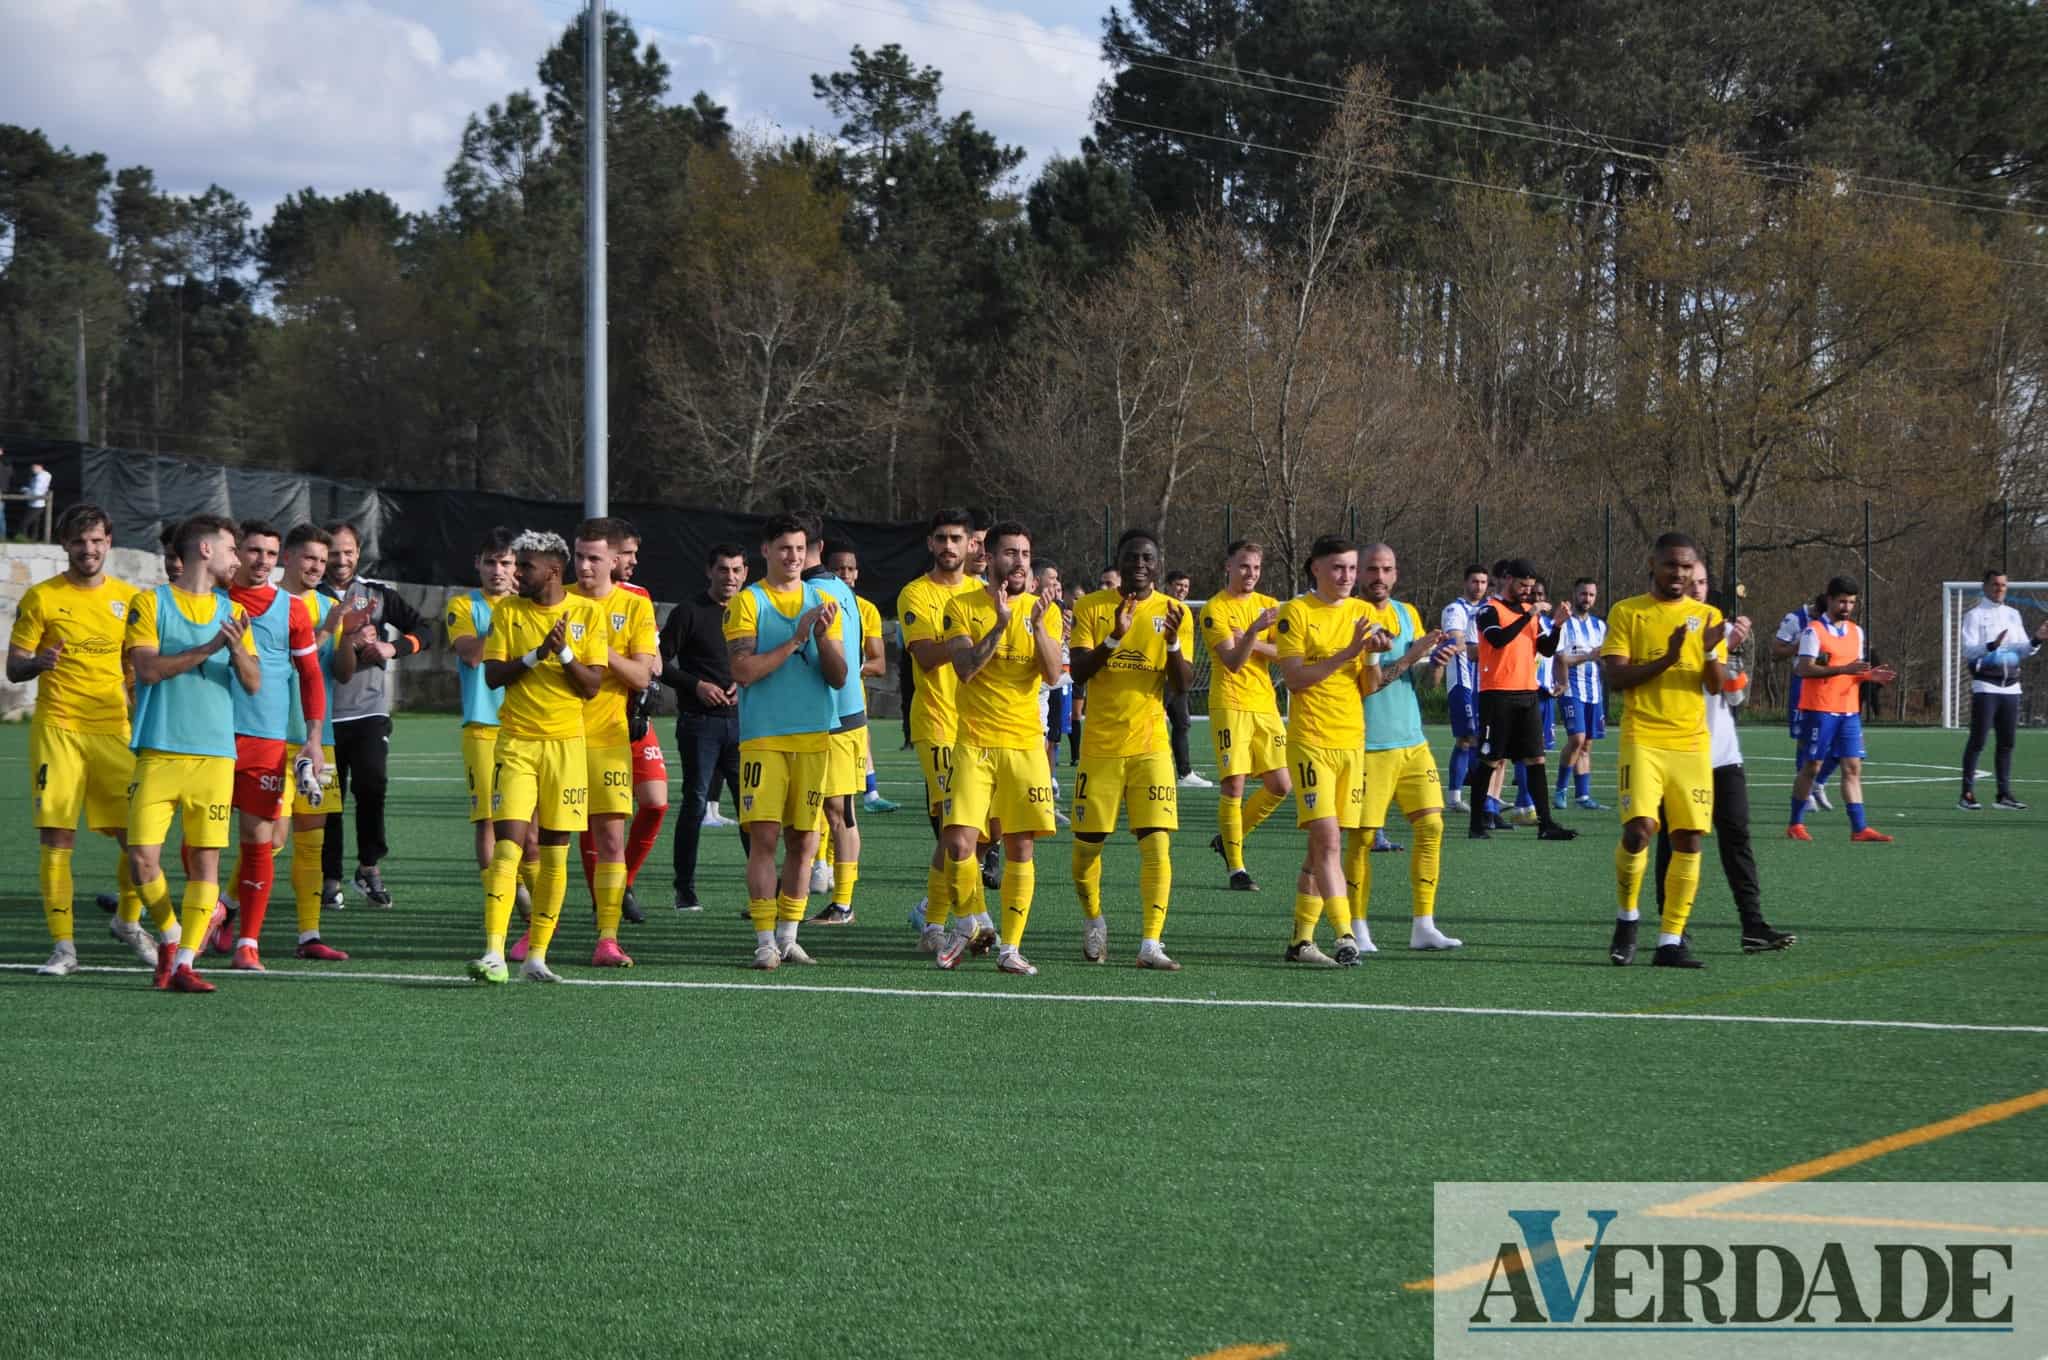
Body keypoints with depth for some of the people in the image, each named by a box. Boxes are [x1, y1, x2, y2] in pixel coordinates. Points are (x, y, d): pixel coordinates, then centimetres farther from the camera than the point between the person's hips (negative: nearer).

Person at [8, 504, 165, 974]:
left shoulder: (129, 599, 10)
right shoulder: (41, 597, 1)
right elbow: (13, 668, 2)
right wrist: (37, 663, -19)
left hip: (115, 730, 2)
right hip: (57, 730, -2)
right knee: (57, 838, -5)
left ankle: (128, 921, 25)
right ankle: (63, 947, 2)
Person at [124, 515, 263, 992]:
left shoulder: (232, 612, 14)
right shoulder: (151, 603, 3)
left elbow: (253, 683, 7)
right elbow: (147, 668, -9)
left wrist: (238, 650, -14)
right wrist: (208, 649, -17)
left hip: (215, 754, 3)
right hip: (159, 752, -3)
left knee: (205, 858, -3)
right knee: (142, 854, -8)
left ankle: (183, 962, 0)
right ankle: (169, 935, 16)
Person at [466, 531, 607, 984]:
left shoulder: (588, 613, 1)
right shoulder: (507, 611, 4)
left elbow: (592, 686, -1)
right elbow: (492, 675, -2)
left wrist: (564, 652, -17)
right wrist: (536, 654, -15)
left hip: (566, 742, 1)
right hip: (517, 742, -1)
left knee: (555, 852, 4)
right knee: (508, 842, -12)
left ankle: (536, 957, 11)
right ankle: (493, 955, -18)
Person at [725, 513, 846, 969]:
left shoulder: (822, 602, 12)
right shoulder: (747, 603, 1)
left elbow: (839, 677, 7)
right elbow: (743, 671, -10)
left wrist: (823, 637, -10)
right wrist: (795, 641, -14)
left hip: (814, 738, 4)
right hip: (763, 738, -4)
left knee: (803, 840, 4)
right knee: (764, 836, -9)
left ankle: (788, 935, 12)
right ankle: (765, 940, -8)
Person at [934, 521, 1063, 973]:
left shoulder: (1044, 610, 6)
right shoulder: (963, 606, 2)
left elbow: (1053, 675, -5)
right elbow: (965, 669, -11)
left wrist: (1038, 627, -20)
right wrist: (1001, 623, -20)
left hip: (1026, 745, 2)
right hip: (974, 744, -1)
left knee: (1020, 848, 0)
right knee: (959, 841, -12)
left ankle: (1010, 948, 8)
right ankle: (969, 920, 14)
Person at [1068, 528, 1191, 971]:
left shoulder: (1171, 611, 3)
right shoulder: (1091, 607, 1)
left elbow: (1181, 684, -2)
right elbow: (1079, 673, -9)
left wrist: (1173, 641, -20)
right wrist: (1114, 637, -23)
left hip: (1151, 746, 0)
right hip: (1100, 746, 0)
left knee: (1157, 843, -12)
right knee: (1087, 843, 5)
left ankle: (1151, 945, -13)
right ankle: (1093, 921, 31)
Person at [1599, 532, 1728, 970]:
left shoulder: (1707, 616, 11)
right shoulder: (1627, 613, 4)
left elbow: (1716, 685, 5)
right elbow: (1615, 678, -5)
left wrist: (1711, 654, -16)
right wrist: (1666, 659, -17)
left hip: (1692, 742, 3)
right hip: (1642, 740, -3)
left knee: (1688, 841, -1)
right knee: (1638, 829, -18)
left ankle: (1670, 940, 6)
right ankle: (1627, 917, 6)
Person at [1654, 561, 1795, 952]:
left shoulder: (1721, 628, 11)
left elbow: (1735, 696, 10)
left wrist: (1732, 651, -9)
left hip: (1722, 753, 4)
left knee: (1736, 835, -3)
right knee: (1674, 841, 2)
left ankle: (1754, 926, -6)